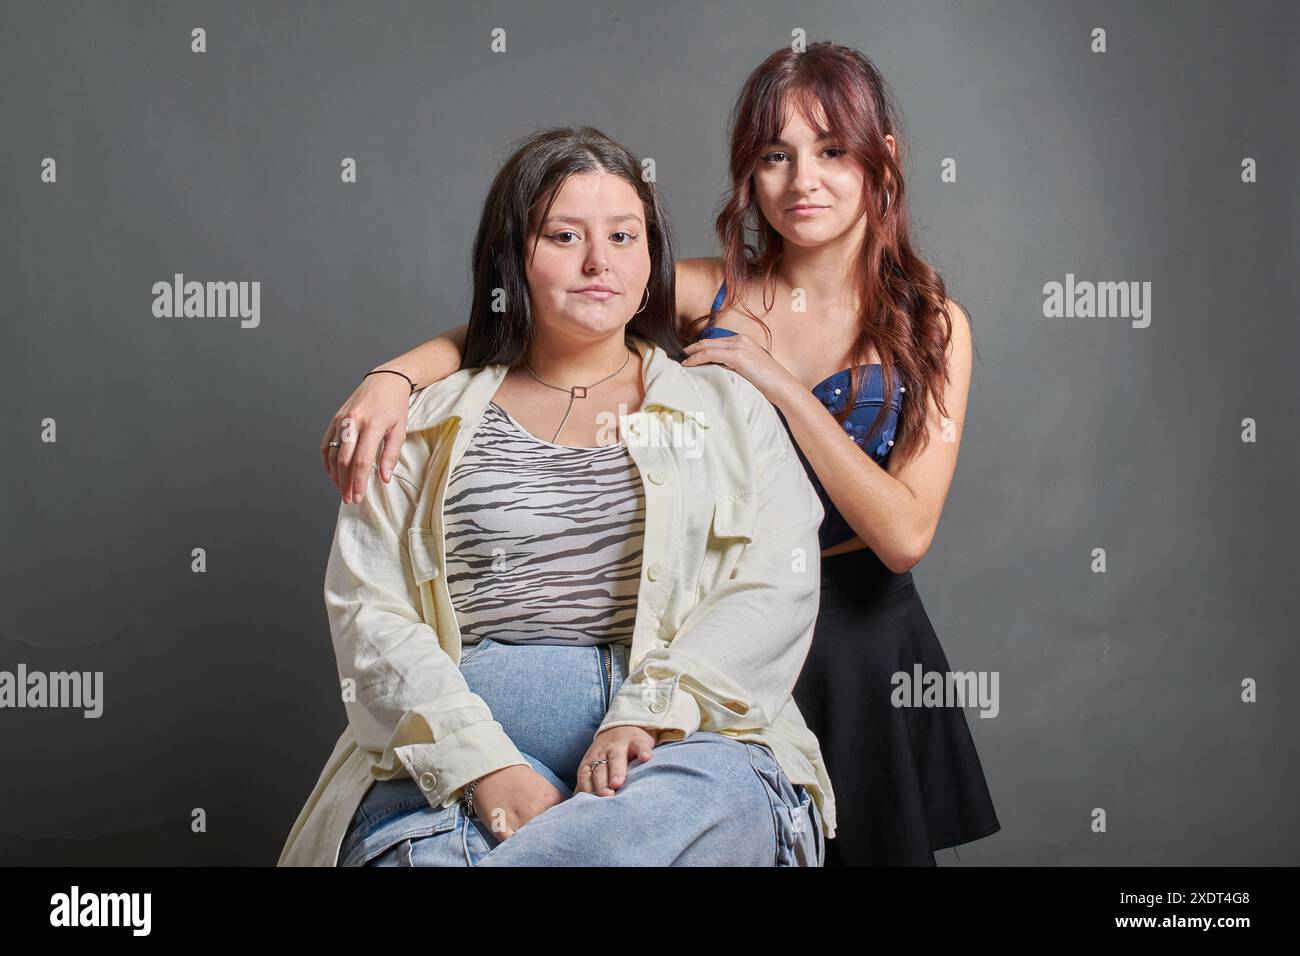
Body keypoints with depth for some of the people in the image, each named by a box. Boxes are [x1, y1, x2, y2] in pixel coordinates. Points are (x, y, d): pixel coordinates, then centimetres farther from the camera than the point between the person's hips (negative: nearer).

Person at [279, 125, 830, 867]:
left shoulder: (726, 410, 18)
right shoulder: (427, 425, 17)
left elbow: (777, 589, 3)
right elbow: (366, 608, 5)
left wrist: (649, 715, -14)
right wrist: (484, 765, -12)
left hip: (682, 736, 2)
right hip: (458, 745, -1)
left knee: (725, 798, -36)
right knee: (410, 839, -37)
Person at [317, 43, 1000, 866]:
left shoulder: (931, 325, -6)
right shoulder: (707, 293, -5)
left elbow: (905, 536, -15)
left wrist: (783, 385, -19)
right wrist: (393, 377, -30)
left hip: (857, 644, 0)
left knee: (862, 844, 11)